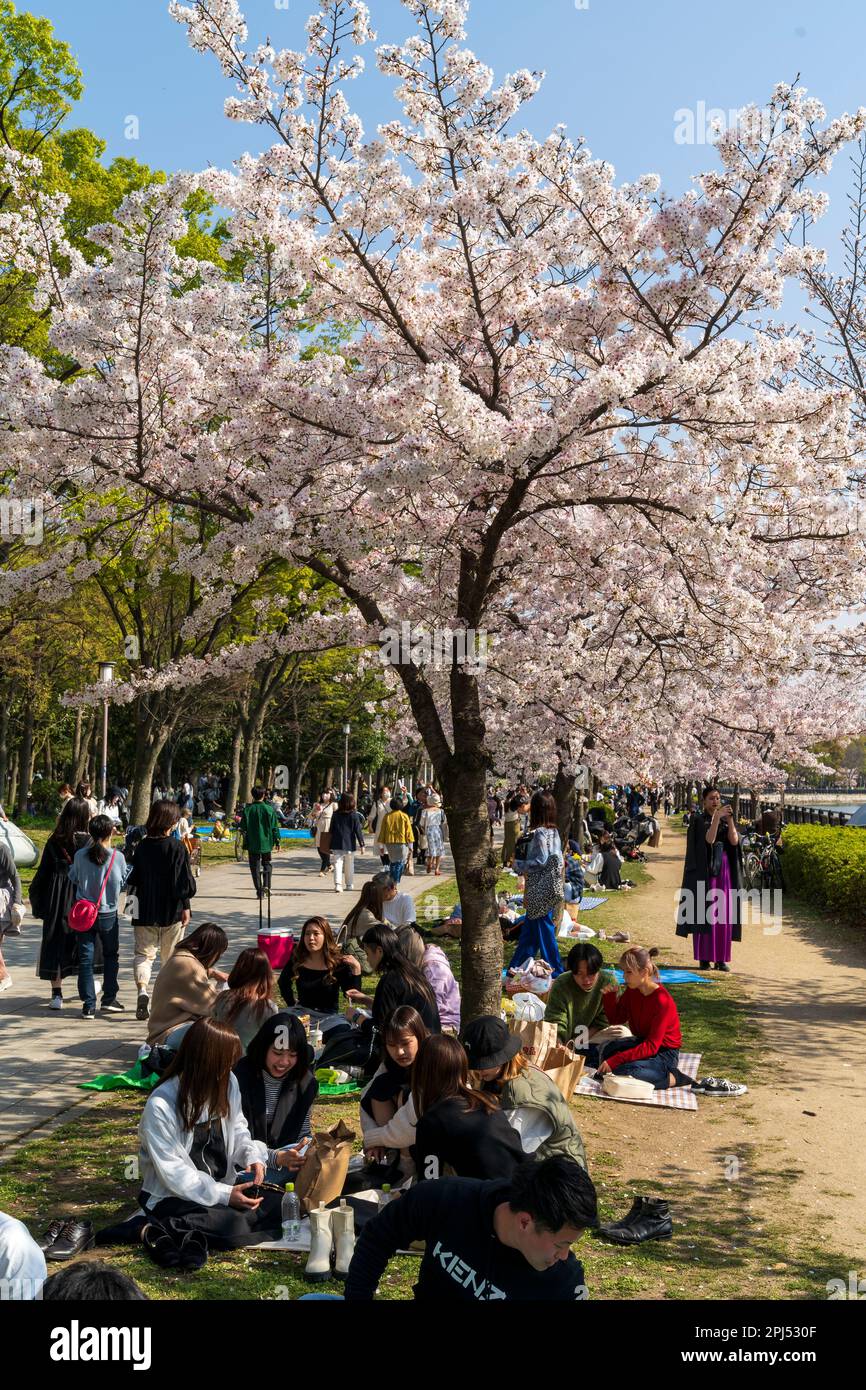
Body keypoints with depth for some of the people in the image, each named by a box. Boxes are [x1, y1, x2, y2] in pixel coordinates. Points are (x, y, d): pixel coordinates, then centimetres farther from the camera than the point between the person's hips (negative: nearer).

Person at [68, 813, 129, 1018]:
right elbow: (123, 880, 1)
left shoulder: (80, 855, -8)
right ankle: (109, 999, 17)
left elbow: (73, 878, 7)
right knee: (111, 955, 17)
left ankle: (89, 1005, 4)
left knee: (85, 958, 6)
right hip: (108, 913, -1)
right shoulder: (117, 856, -12)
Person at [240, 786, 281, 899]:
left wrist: (245, 841, 15)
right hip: (266, 842, 0)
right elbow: (275, 827, -3)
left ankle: (259, 891, 3)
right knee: (266, 863, 17)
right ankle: (266, 885, 0)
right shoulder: (269, 809, -6)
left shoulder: (247, 809, -5)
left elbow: (243, 827, 0)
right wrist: (277, 841, 6)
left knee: (255, 866, 6)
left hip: (252, 843, 0)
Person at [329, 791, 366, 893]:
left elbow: (331, 830, 6)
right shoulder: (354, 815, -7)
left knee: (337, 864, -2)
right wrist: (362, 844, -1)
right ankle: (350, 885, 22)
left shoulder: (335, 814, 0)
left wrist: (330, 844, 15)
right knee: (349, 865, 13)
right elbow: (358, 830, -6)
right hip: (350, 844, -1)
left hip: (337, 845, 1)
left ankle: (338, 884, -19)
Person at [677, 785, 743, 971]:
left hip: (725, 870, 4)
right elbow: (709, 839, -17)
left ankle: (722, 958, 6)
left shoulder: (727, 819, 11)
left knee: (724, 914, 2)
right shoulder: (699, 820, -1)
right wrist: (716, 818, -23)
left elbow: (734, 841, -4)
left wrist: (730, 820, -14)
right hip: (705, 870, -4)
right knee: (705, 913, -5)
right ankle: (704, 958, -1)